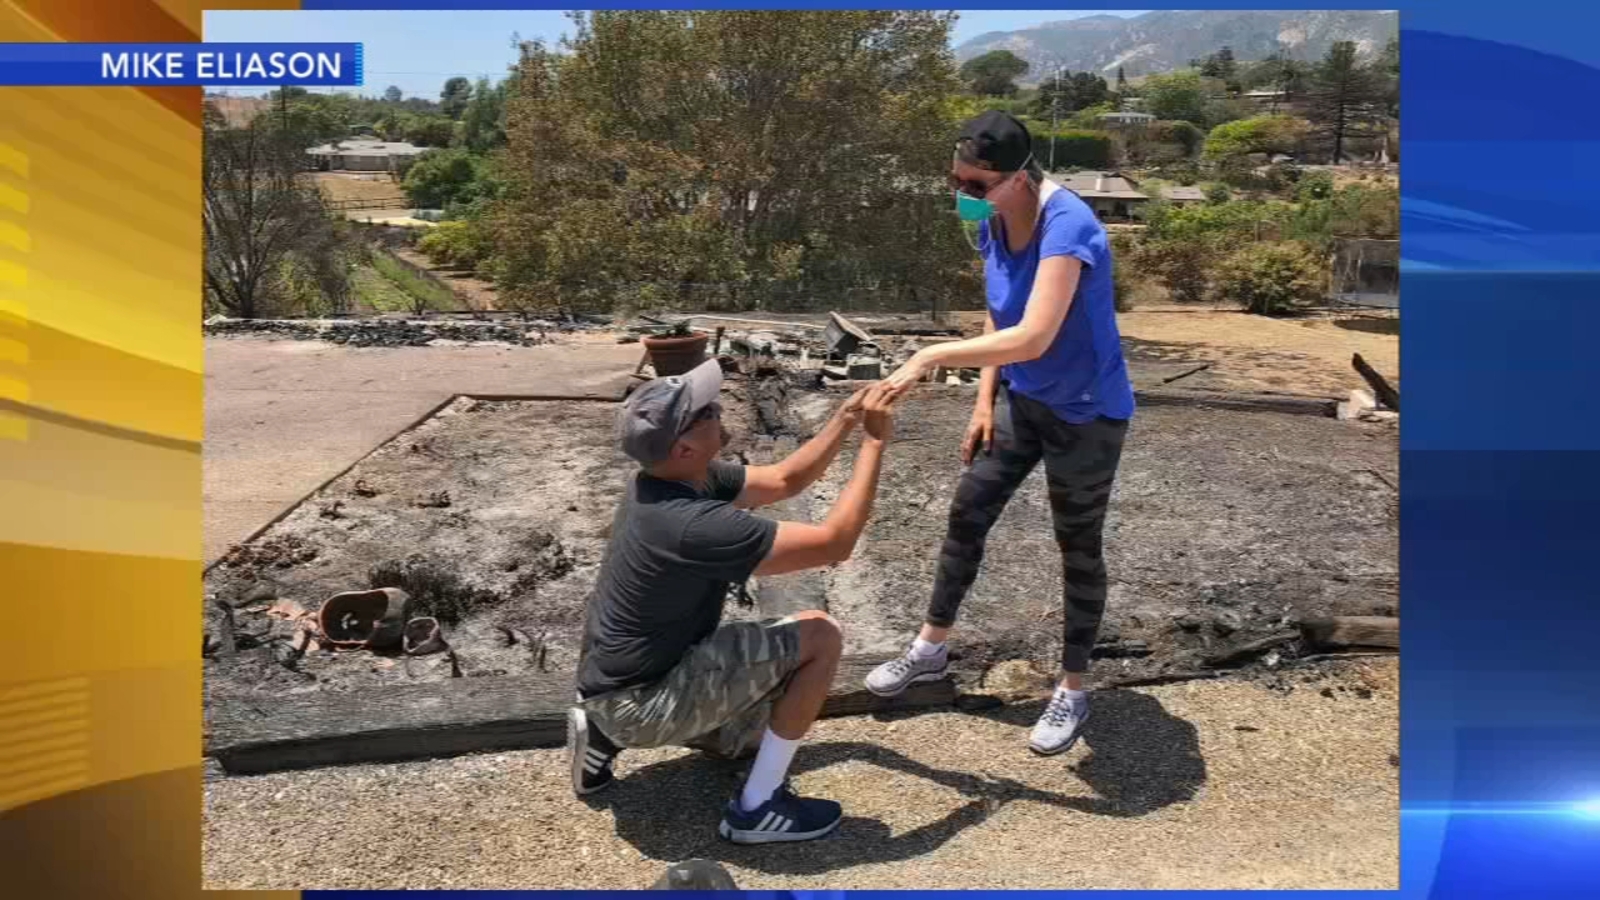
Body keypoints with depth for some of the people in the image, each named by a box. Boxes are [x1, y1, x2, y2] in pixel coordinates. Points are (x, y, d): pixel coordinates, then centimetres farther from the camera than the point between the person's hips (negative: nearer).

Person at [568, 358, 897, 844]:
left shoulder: (680, 477, -3)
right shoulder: (693, 525, -31)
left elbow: (784, 480, 9)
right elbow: (834, 543, -26)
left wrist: (847, 418, -3)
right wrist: (874, 441, -20)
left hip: (622, 683, 10)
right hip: (642, 701, -9)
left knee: (753, 734, 30)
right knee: (820, 635, -13)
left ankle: (608, 735, 18)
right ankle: (758, 808, -3)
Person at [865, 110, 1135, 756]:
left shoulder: (1066, 226, -29)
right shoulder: (991, 222, -4)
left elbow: (1032, 338, -38)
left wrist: (933, 356, -36)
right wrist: (985, 400, 4)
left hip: (1085, 413, -7)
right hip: (1021, 401, 8)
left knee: (1077, 547, 6)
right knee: (967, 515, 12)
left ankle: (1073, 691, 23)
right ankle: (931, 648, 30)